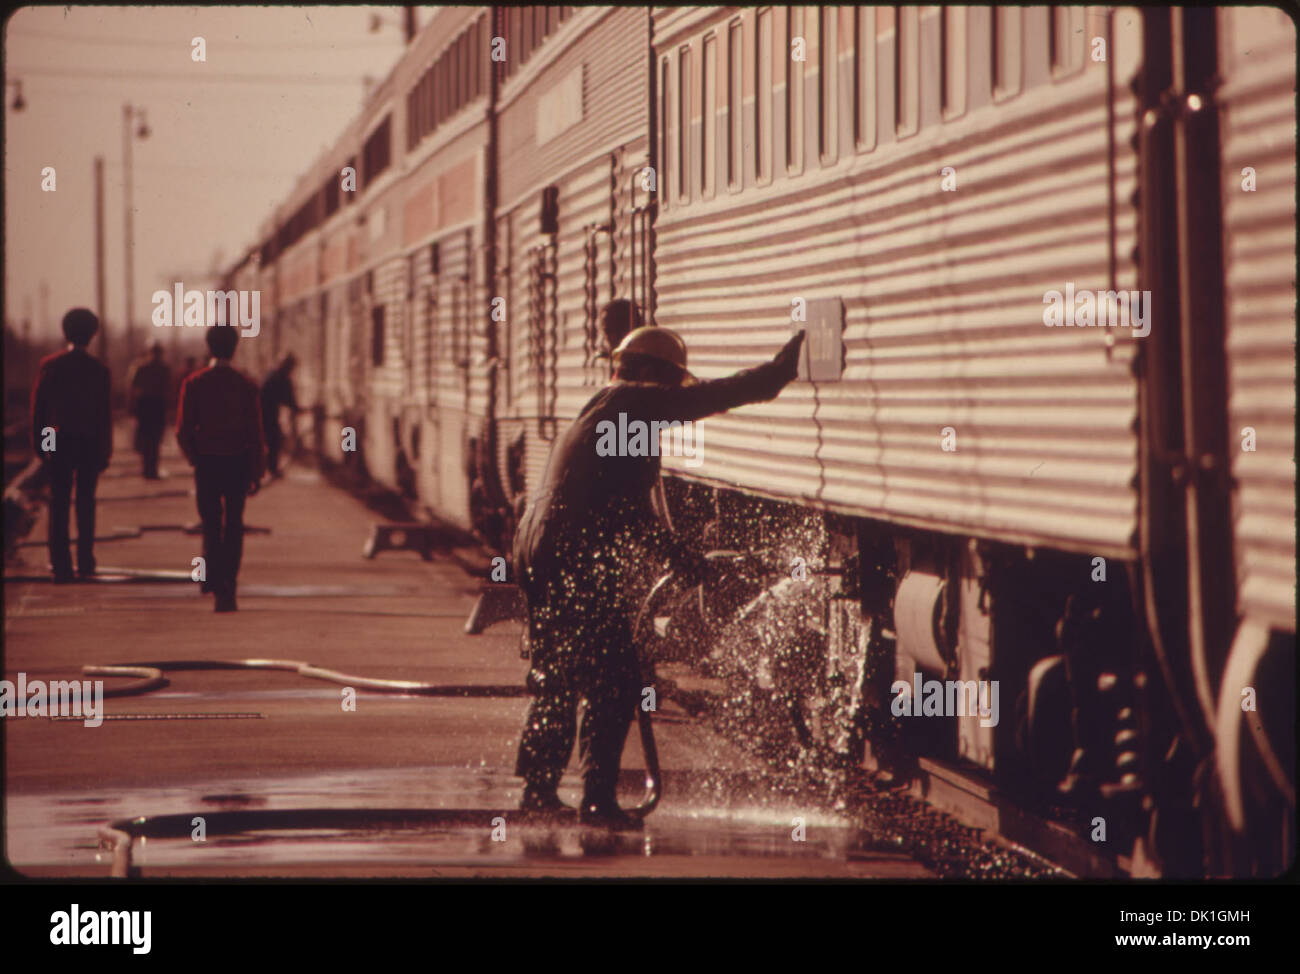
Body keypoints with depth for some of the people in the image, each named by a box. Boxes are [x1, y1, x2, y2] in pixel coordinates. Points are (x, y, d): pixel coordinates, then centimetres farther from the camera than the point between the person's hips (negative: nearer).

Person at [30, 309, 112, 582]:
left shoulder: (49, 365, -3)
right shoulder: (98, 369, -4)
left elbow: (38, 407, -1)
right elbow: (105, 414, -4)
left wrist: (39, 445, 7)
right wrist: (105, 451, 2)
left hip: (59, 444, 0)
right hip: (89, 444, 0)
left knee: (59, 503, 2)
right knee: (86, 503, 9)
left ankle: (61, 564, -2)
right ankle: (85, 562, 10)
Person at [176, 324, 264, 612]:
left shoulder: (194, 384, -4)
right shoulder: (247, 385, -4)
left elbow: (183, 431, -4)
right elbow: (255, 433, -4)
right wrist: (257, 474, 2)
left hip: (207, 462, 0)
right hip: (238, 462, 0)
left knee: (211, 524, 9)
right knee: (233, 526, 10)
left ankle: (213, 577, -11)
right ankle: (227, 590, 9)